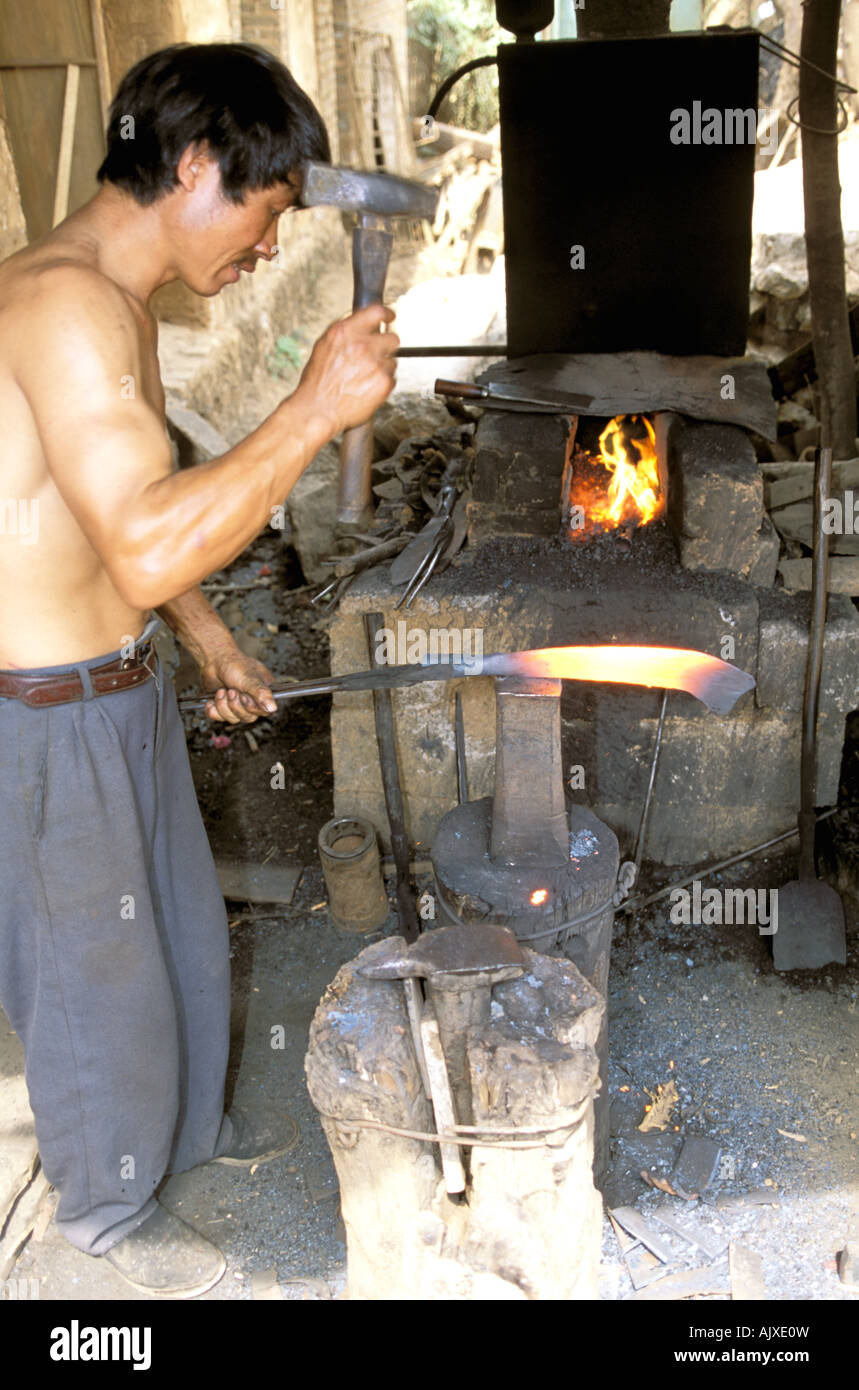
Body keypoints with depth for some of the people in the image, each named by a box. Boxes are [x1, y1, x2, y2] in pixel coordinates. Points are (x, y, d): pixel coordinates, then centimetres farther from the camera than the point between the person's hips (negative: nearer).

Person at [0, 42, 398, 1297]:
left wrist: (207, 639, 20)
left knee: (180, 923, 25)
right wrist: (317, 409, -30)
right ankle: (107, 1201, 39)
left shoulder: (115, 300, 9)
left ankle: (185, 1119, 51)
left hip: (123, 690, 10)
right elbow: (149, 546, -36)